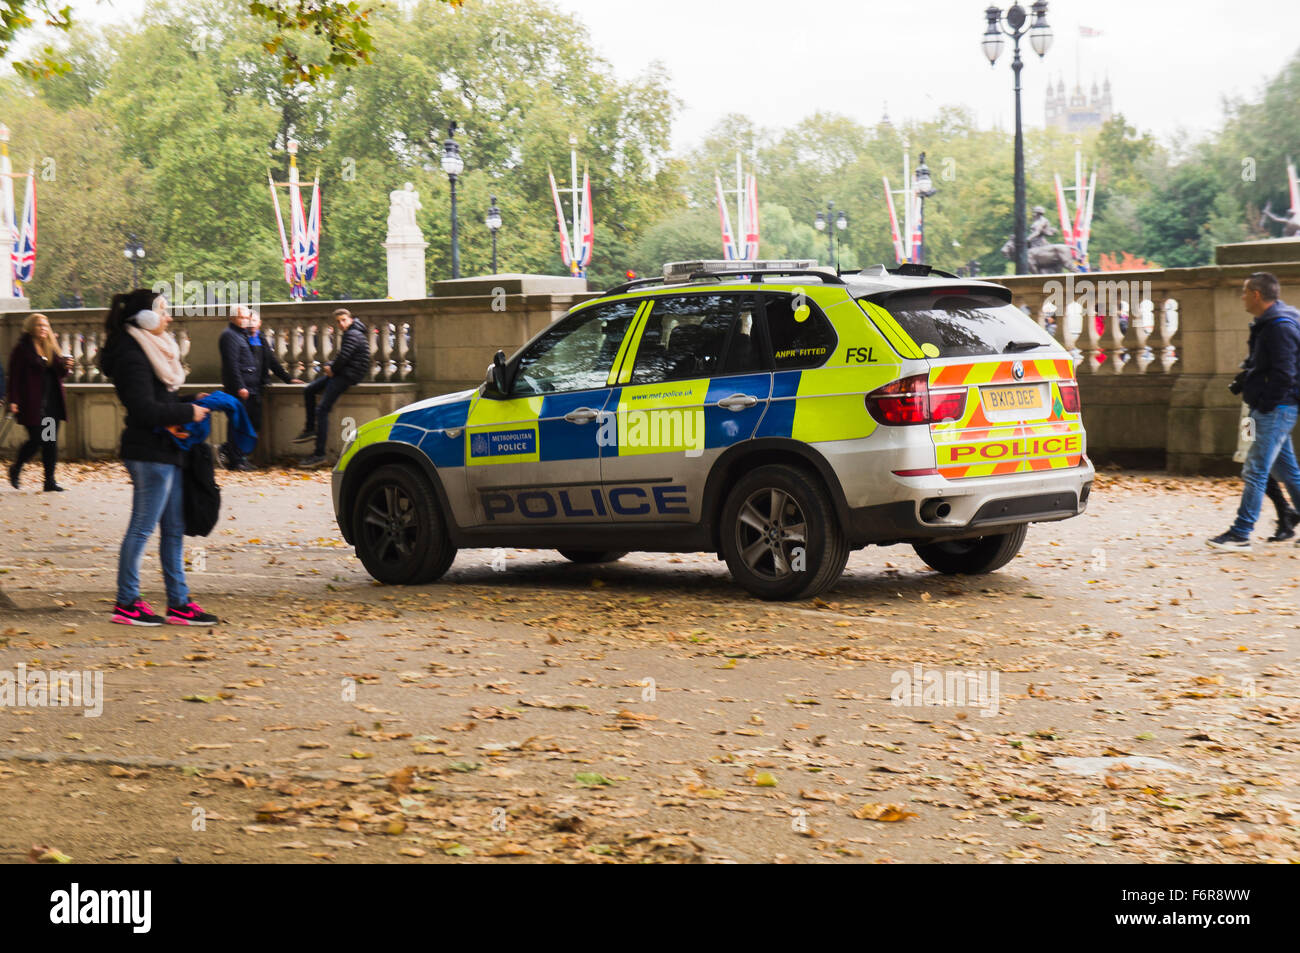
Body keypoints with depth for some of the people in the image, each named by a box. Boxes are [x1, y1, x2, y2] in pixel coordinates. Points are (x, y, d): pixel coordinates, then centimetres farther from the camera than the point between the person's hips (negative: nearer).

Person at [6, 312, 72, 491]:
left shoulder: (52, 347, 13)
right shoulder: (22, 348, -5)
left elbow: (59, 374, 20)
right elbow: (14, 376, -8)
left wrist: (66, 367, -3)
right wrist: (13, 401, -16)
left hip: (53, 402, 6)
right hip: (32, 403, -6)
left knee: (51, 442, 3)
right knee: (36, 440, -7)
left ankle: (50, 481, 6)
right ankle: (15, 469, 18)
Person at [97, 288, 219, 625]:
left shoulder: (151, 350, 15)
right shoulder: (133, 357, -16)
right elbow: (145, 411, -22)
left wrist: (192, 404, 2)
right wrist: (187, 412, -13)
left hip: (165, 452, 10)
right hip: (150, 454, -10)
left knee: (174, 529, 12)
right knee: (142, 528, -2)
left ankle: (179, 603, 17)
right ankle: (127, 604, 6)